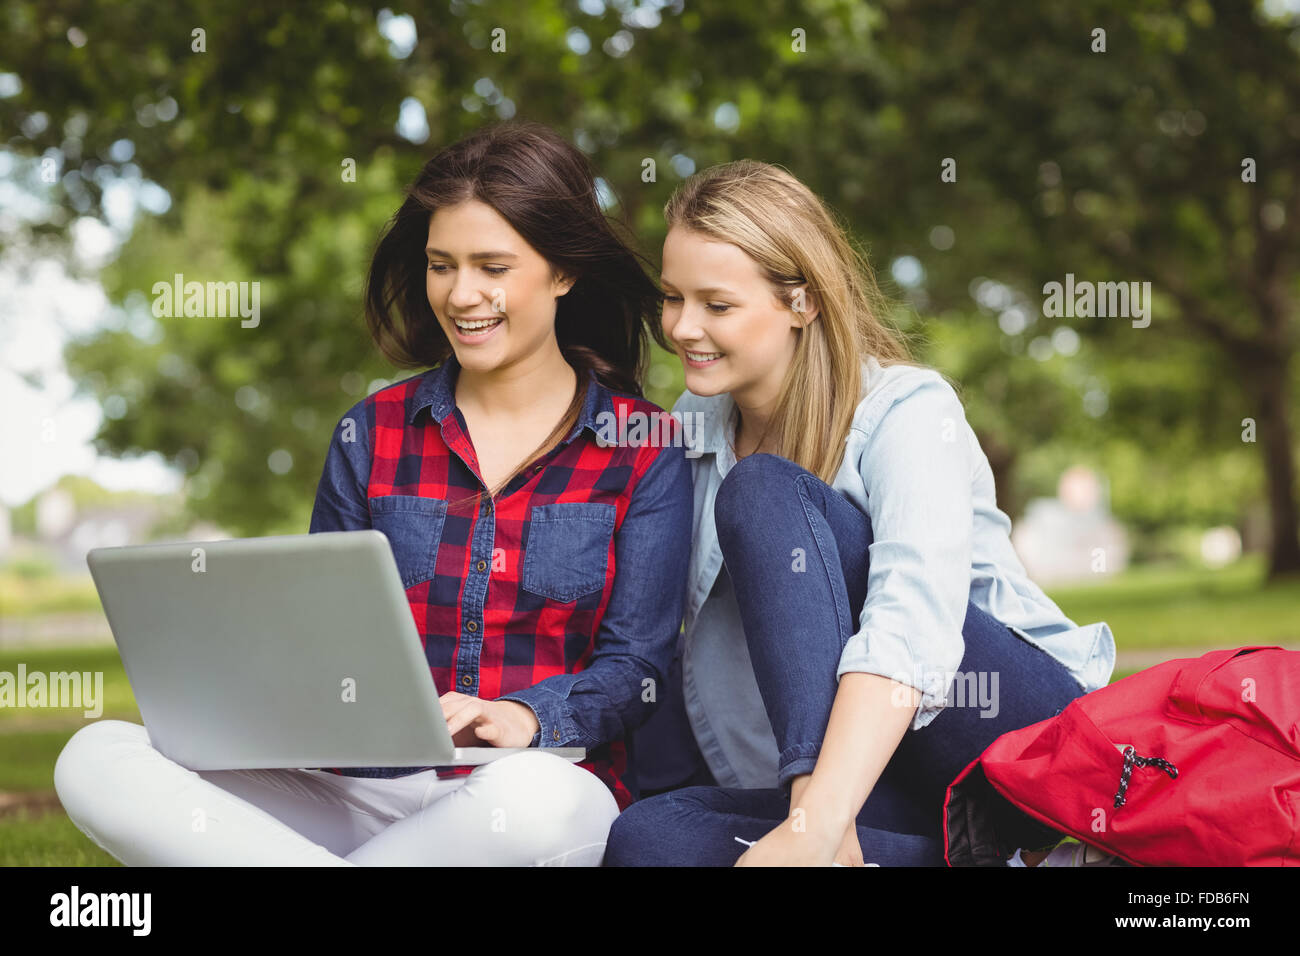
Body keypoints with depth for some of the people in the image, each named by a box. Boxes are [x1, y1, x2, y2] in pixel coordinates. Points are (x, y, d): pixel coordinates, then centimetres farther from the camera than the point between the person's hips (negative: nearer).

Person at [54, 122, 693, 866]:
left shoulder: (642, 449, 5)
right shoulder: (372, 434, 15)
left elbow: (635, 665, -1)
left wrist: (525, 717, -22)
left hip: (541, 788, -2)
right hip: (363, 796, 3)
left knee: (543, 799, -43)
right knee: (97, 760, -20)